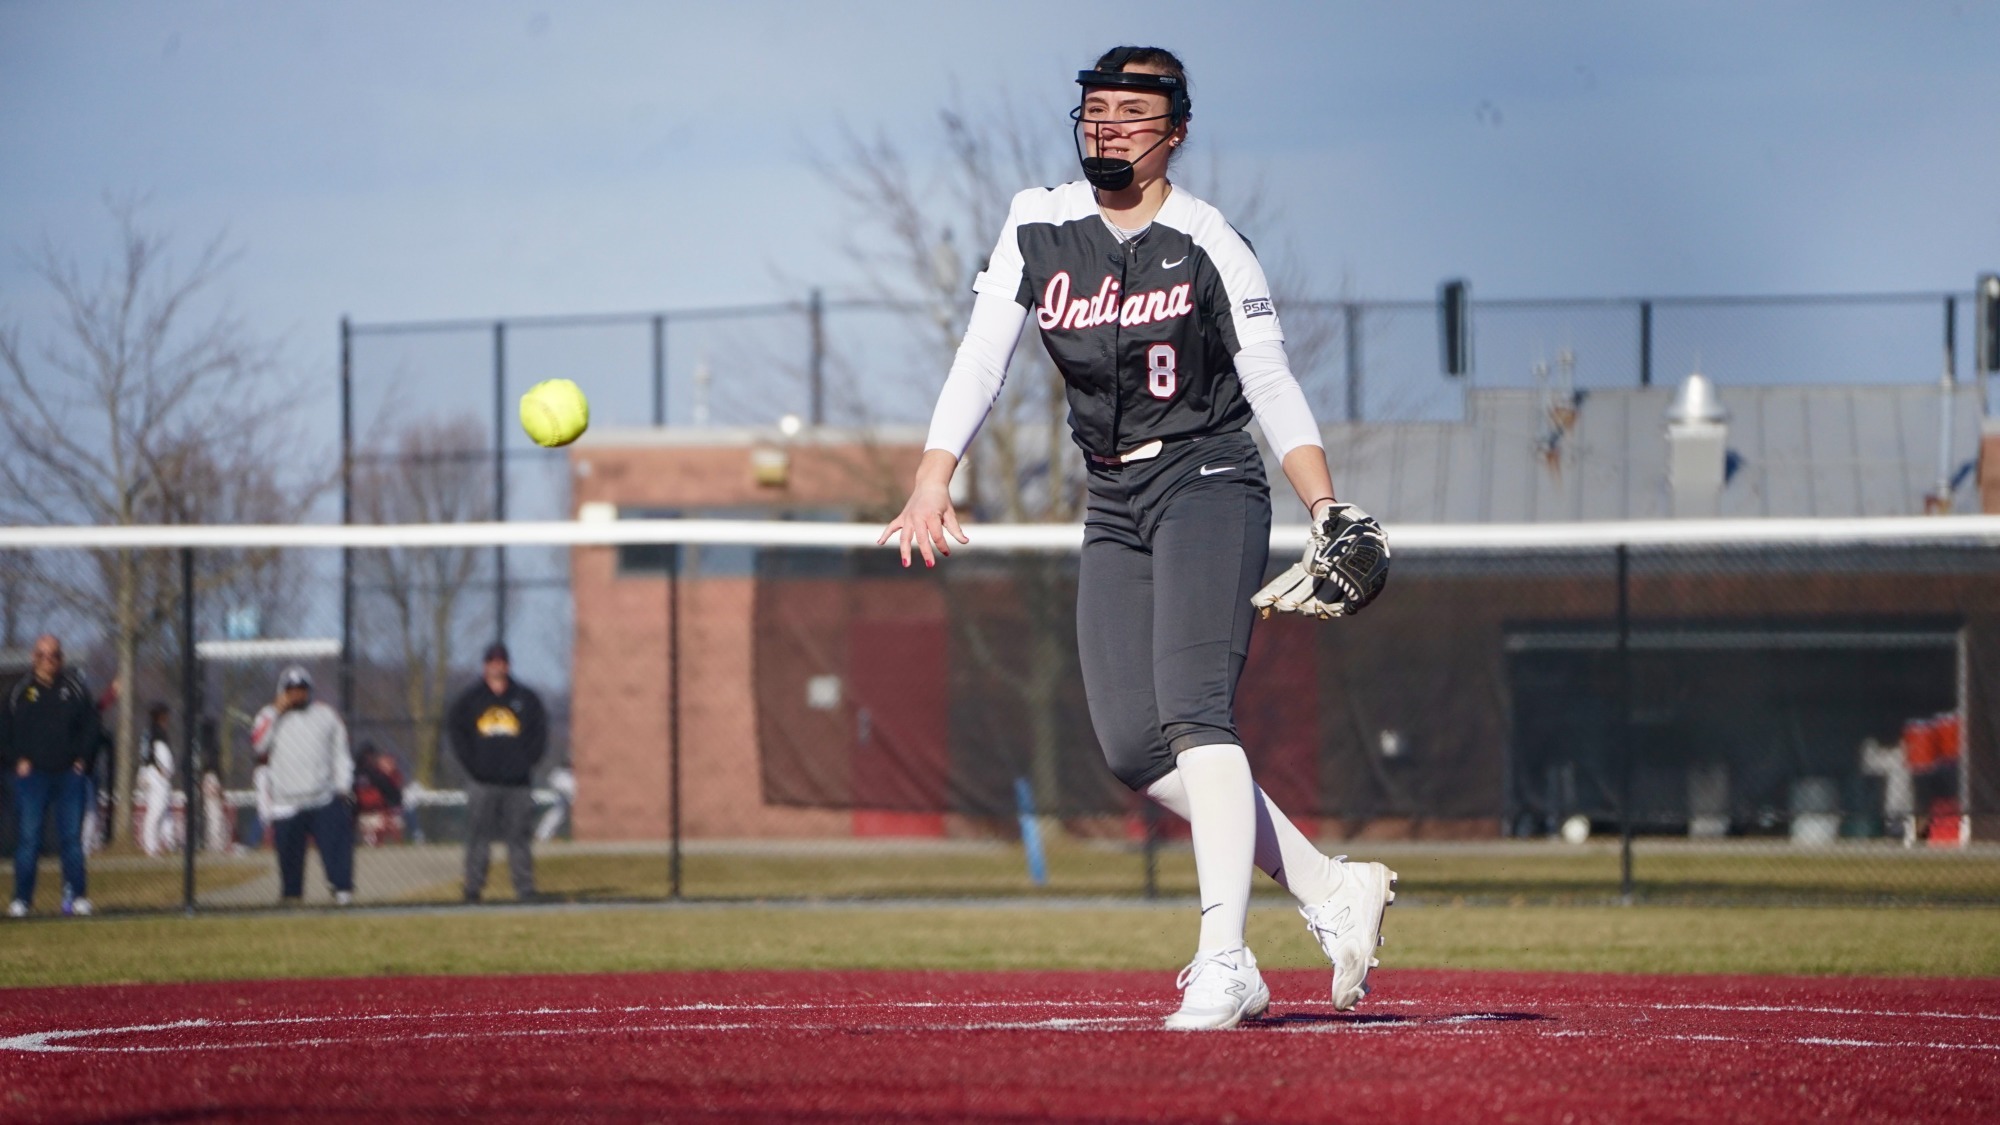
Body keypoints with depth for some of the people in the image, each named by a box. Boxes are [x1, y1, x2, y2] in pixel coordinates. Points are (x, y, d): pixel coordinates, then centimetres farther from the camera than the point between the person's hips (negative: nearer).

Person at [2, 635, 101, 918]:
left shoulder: (74, 688, 7)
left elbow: (90, 725, 10)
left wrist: (82, 759, 0)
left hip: (69, 775, 1)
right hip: (31, 775, -1)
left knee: (71, 838, 1)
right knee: (28, 838, -4)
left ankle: (76, 895, 7)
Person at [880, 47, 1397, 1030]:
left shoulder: (1208, 245, -4)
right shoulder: (1037, 228, 6)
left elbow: (1273, 389, -2)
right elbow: (981, 359, 0)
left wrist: (1331, 519, -12)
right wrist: (933, 479, -14)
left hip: (1208, 480, -5)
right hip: (1113, 506, 5)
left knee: (1192, 710, -21)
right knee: (1134, 746, -4)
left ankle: (1224, 963, -28)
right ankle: (1331, 890, 8)